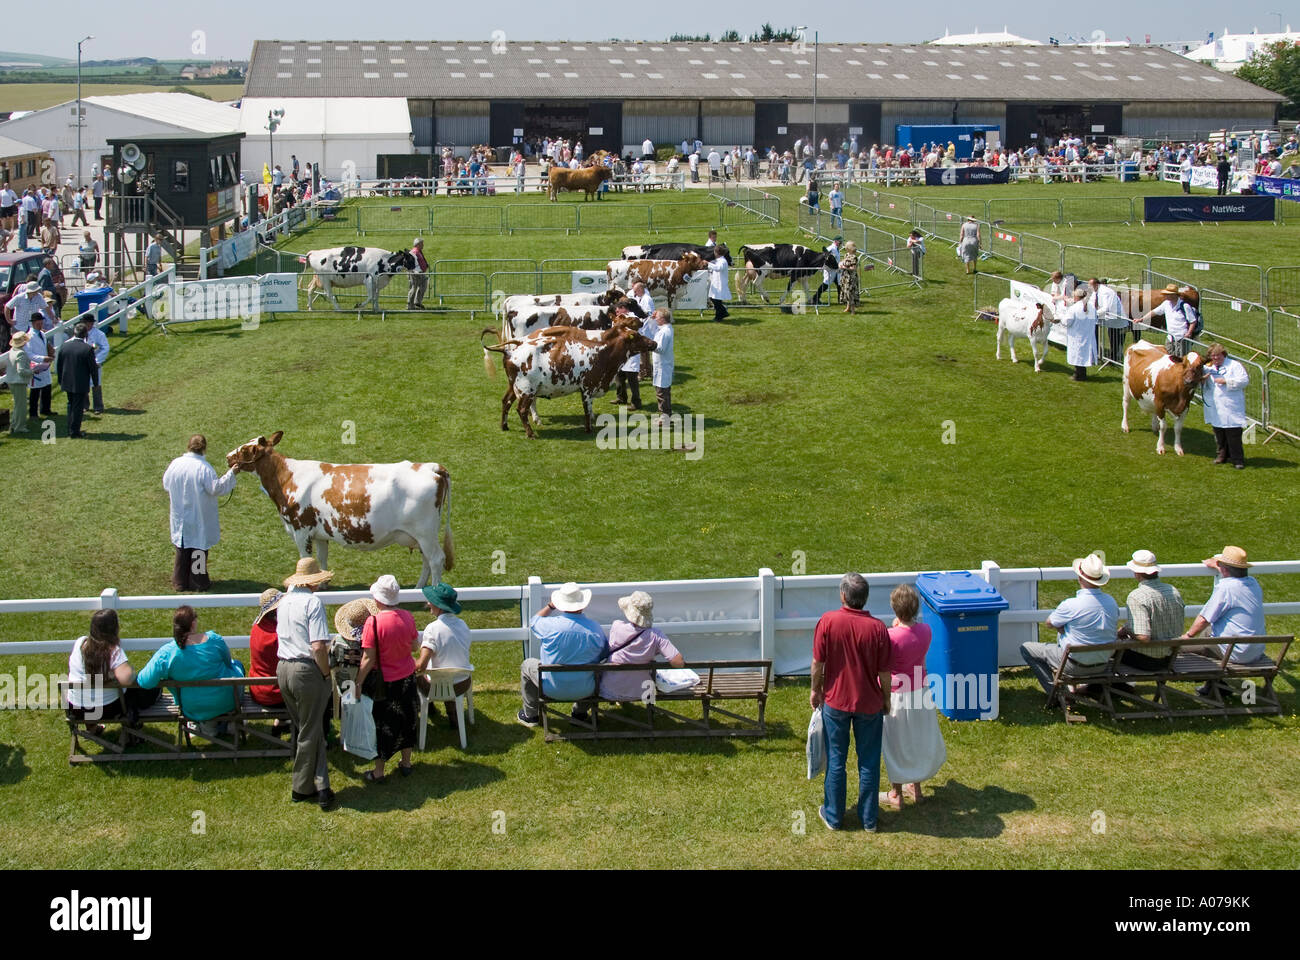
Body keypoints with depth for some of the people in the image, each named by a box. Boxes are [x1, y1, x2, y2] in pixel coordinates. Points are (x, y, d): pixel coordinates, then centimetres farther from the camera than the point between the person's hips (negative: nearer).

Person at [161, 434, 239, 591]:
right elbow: (216, 488, -19)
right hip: (199, 518, -4)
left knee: (182, 549, 15)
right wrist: (231, 474, -15)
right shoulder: (204, 468, -19)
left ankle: (180, 581, 22)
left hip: (180, 518, 4)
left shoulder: (175, 464, -5)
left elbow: (166, 486, 7)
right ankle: (198, 581, 14)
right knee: (199, 547, 7)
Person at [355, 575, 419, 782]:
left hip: (384, 681, -5)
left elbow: (369, 659, -20)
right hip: (407, 678, 5)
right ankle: (406, 763, 35)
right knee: (406, 720, 21)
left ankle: (378, 772, 20)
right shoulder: (407, 617, -8)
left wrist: (359, 682, -10)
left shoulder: (373, 622, -23)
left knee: (382, 726, 9)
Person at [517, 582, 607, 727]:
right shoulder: (595, 628, -14)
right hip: (586, 690, 2)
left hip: (553, 689, -2)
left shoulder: (551, 625, -20)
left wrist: (550, 606, 16)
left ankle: (531, 715, 37)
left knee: (527, 665, 26)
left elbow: (533, 622, 3)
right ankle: (580, 712, 46)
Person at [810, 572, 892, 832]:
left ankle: (833, 816, 24)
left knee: (836, 761, 13)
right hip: (869, 704, 0)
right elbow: (884, 673, -8)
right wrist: (887, 700, 9)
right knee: (869, 762, 13)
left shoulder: (828, 621, -15)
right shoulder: (877, 628, -14)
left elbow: (818, 662, -8)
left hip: (835, 702, 0)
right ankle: (869, 818, 22)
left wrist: (816, 690, 9)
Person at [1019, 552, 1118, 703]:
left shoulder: (1071, 605, -26)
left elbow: (1050, 623, -8)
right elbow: (1115, 632, 9)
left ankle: (1055, 692, 6)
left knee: (1026, 648, 9)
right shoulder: (1111, 601, -7)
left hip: (1076, 665, -6)